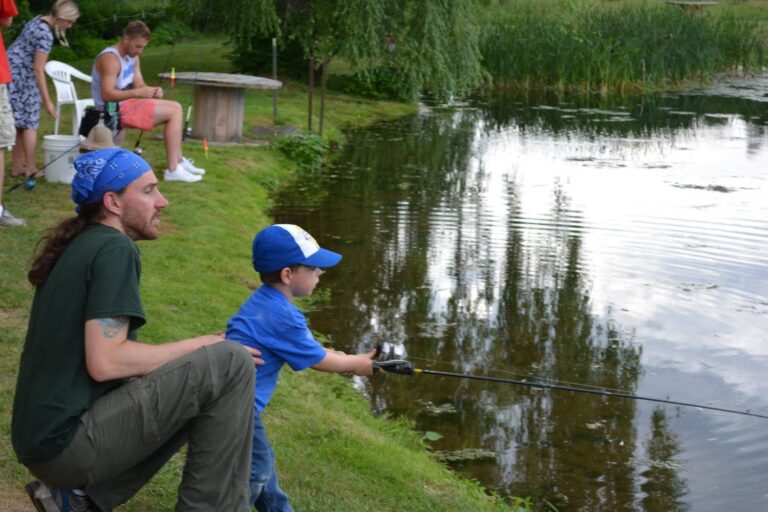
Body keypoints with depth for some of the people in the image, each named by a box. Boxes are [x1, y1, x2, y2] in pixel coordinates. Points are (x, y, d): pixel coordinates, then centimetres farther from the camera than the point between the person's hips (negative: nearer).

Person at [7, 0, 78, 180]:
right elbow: (38, 69, -19)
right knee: (29, 123, -3)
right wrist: (47, 101, -17)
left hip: (10, 70, 9)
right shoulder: (45, 34, -19)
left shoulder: (38, 21, 9)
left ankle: (17, 166, 15)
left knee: (19, 122, 12)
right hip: (20, 76, -9)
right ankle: (30, 168, 1)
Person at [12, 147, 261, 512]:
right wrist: (201, 345, -9)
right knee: (229, 363, -13)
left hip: (42, 438, 9)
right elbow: (105, 362, -21)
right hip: (65, 441, -9)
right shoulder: (114, 249, -11)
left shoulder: (80, 246, 16)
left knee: (200, 396, 23)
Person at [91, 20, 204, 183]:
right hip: (114, 110, -10)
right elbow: (107, 95, -26)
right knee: (173, 112, -13)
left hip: (127, 103, 10)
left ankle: (178, 161, 11)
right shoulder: (111, 59, -20)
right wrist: (138, 93, -32)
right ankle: (172, 169, -17)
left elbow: (139, 85, 9)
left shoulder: (133, 57, 11)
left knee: (175, 107, 11)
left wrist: (152, 91, -15)